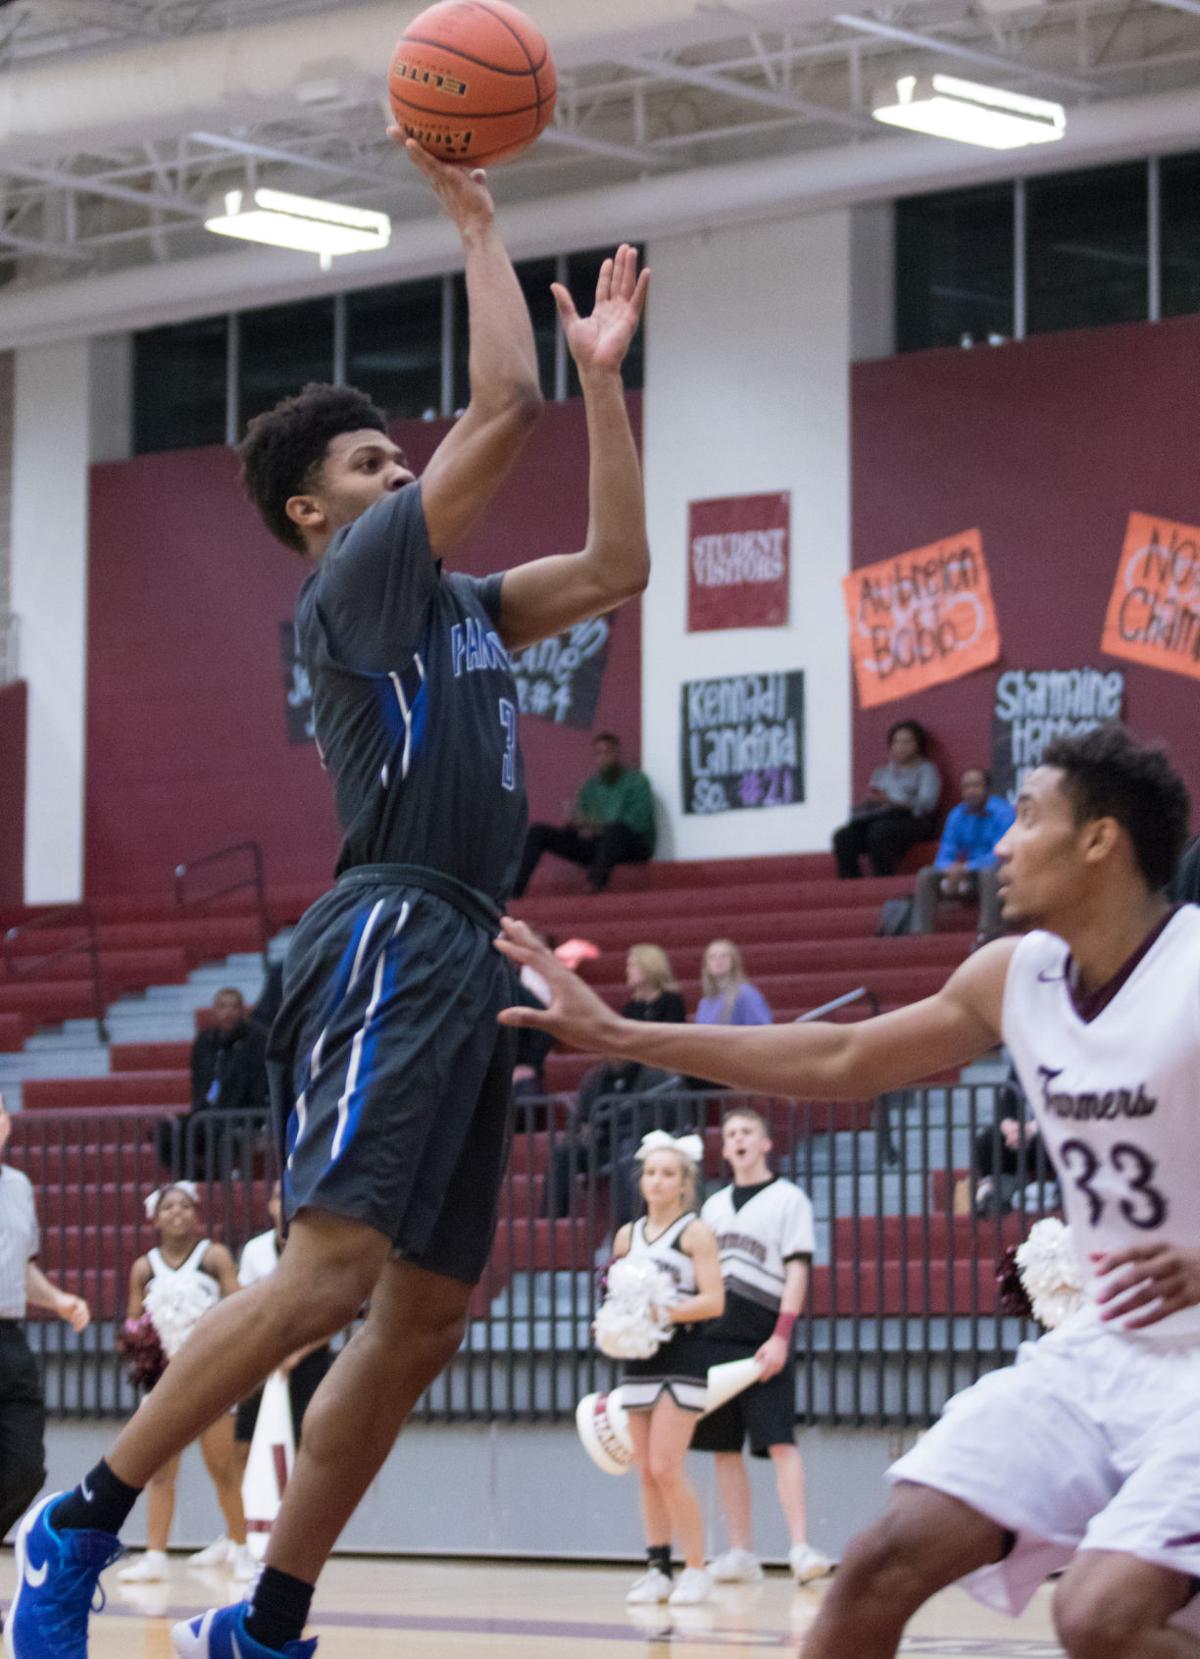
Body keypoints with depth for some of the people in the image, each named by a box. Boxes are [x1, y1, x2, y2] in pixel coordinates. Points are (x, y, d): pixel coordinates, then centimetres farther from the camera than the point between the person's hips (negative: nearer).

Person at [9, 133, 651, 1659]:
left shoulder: (453, 605, 24)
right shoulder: (354, 575, -1)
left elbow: (613, 569, 25)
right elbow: (502, 408, -9)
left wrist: (604, 373, 23)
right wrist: (476, 219, 0)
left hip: (463, 961, 9)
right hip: (390, 942, -9)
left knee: (427, 1310, 4)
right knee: (332, 1267, -21)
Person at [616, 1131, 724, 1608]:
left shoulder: (695, 1233, -3)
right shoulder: (627, 1235, 13)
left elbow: (713, 1300, -10)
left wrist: (668, 1312, -23)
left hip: (682, 1358, -6)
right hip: (638, 1358, 6)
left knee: (665, 1467, -12)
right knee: (646, 1471, 5)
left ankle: (696, 1569, -4)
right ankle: (656, 1568, 10)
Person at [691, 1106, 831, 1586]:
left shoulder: (788, 1199, 1)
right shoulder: (714, 1205, 18)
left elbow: (797, 1271, -6)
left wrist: (781, 1336, -16)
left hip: (764, 1342, -6)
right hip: (716, 1339, 6)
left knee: (780, 1443, -14)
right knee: (724, 1448, 4)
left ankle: (800, 1547, -18)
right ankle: (741, 1553, 9)